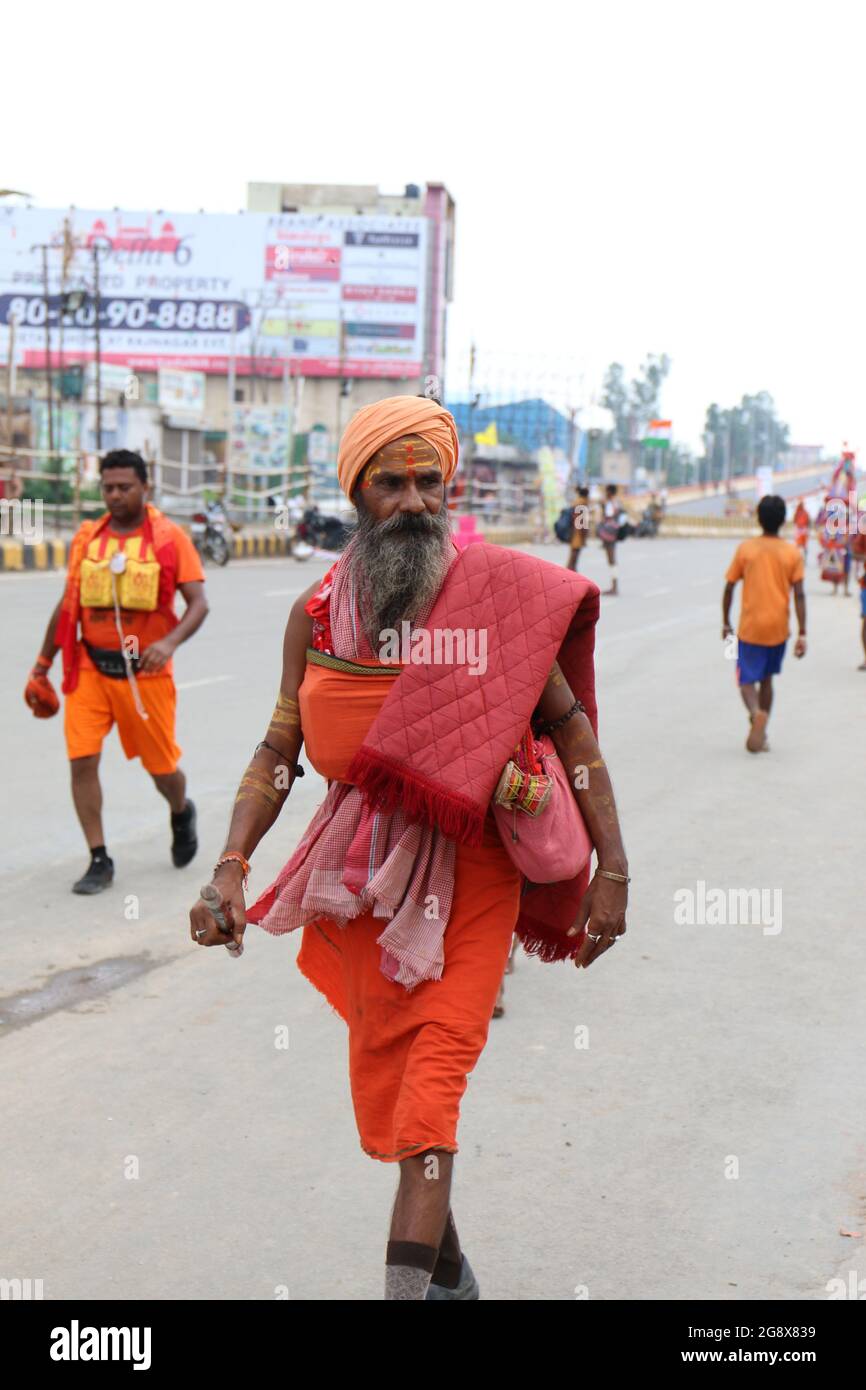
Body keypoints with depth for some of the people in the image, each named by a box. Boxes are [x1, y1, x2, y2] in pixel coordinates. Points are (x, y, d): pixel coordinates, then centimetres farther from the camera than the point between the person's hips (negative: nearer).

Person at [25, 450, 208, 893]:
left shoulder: (169, 537, -6)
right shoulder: (85, 538, 5)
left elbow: (198, 603, -10)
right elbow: (68, 606, 14)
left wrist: (169, 643, -28)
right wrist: (42, 665, 15)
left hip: (144, 670, -3)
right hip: (89, 667, 3)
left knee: (160, 764, 9)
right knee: (82, 761, -8)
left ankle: (182, 814, 43)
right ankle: (99, 860, 4)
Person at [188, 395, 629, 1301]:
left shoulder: (501, 594, -5)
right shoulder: (318, 612, 2)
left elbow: (570, 732, -1)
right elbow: (278, 751, 6)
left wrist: (611, 869, -4)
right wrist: (230, 866, -7)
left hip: (472, 863, -3)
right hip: (361, 866, 3)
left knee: (437, 1063, -15)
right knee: (385, 1067, 9)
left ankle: (406, 1277, -14)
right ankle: (447, 1269, 30)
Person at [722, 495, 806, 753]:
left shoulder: (745, 548, -4)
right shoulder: (792, 553, -2)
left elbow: (729, 588, -2)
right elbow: (799, 595, -6)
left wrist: (726, 623, 10)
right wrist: (802, 633, -4)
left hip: (750, 628, -2)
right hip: (778, 628, 2)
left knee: (746, 680, 4)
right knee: (766, 678, 18)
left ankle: (757, 713, -27)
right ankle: (760, 735, 20)